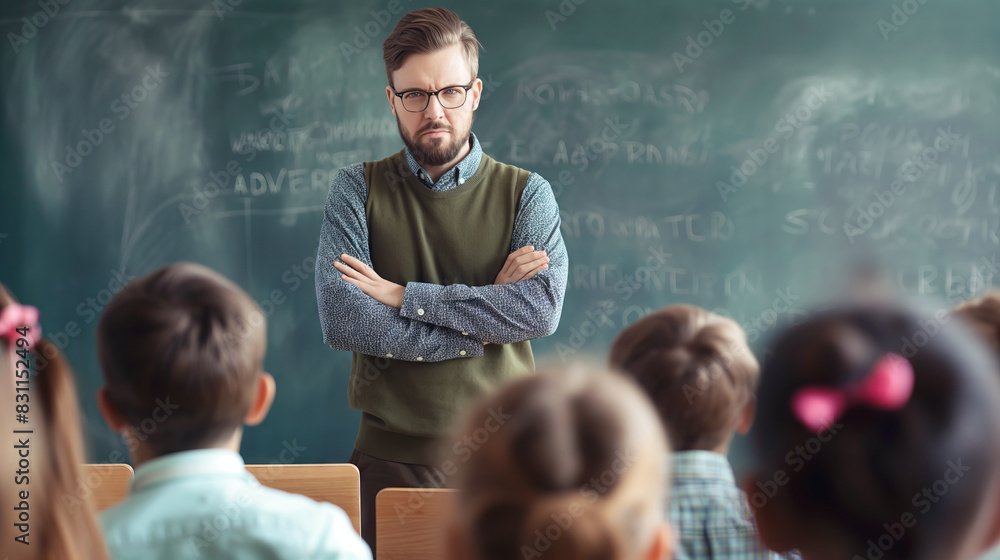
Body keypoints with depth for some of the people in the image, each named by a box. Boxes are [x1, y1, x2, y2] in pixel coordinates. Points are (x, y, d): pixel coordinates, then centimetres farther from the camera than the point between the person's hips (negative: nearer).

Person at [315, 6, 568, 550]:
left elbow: (541, 309, -13)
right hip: (390, 459, 0)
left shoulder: (526, 193, 4)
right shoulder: (358, 189, 3)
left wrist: (403, 296, -13)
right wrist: (485, 317, -11)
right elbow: (342, 321, -12)